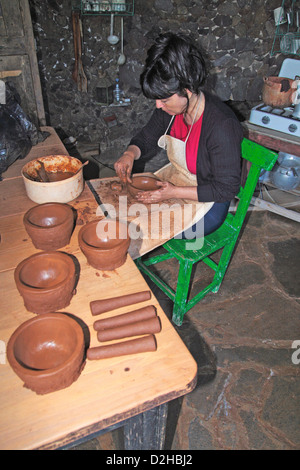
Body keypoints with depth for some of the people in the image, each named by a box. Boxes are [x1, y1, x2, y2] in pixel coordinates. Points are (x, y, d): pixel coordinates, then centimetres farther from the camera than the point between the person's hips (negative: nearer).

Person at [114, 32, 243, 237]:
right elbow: (146, 138, 9)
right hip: (171, 186, 7)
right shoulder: (171, 108, -8)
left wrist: (173, 192, -28)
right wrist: (130, 154, -15)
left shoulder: (222, 126, -29)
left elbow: (227, 188, -23)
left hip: (205, 204, -7)